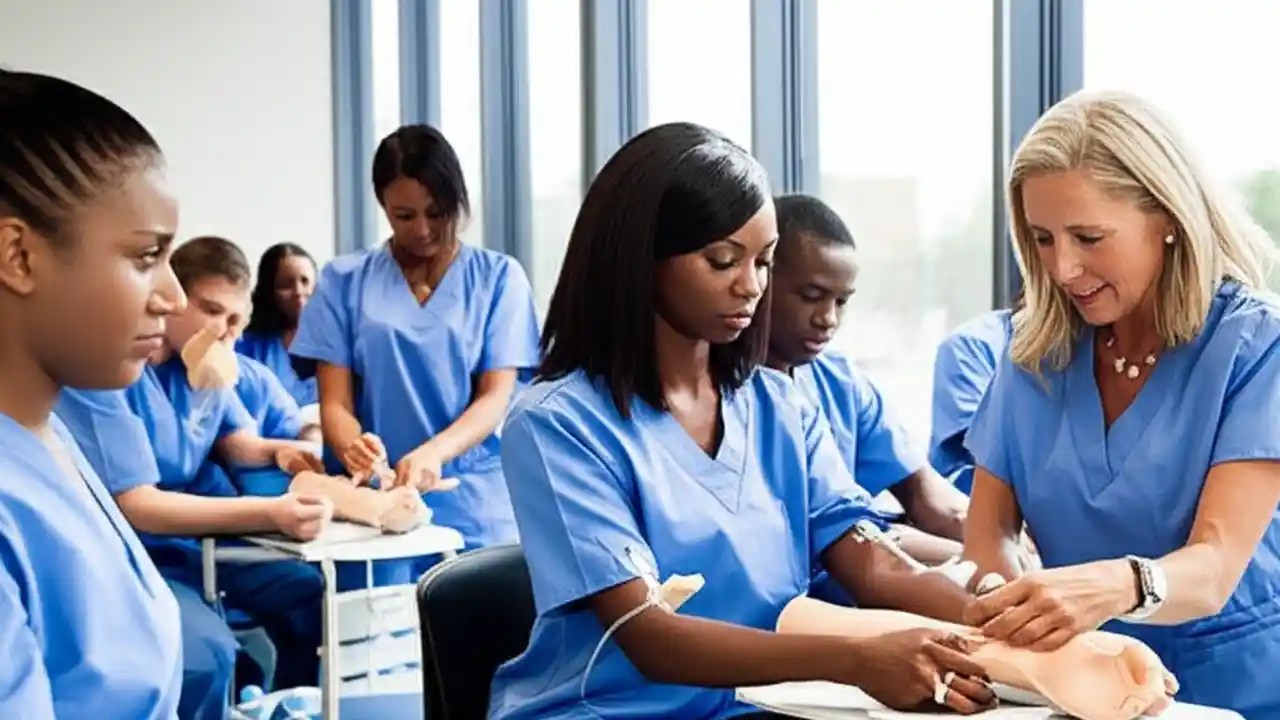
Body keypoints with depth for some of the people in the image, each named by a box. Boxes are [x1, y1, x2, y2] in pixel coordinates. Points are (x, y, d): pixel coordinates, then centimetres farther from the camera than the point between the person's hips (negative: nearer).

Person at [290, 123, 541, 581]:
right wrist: (353, 449, -23)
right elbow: (335, 403, 1)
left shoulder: (498, 276, 4)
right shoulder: (345, 280, 5)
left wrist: (434, 452, -23)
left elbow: (496, 397, -3)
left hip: (474, 504, 0)